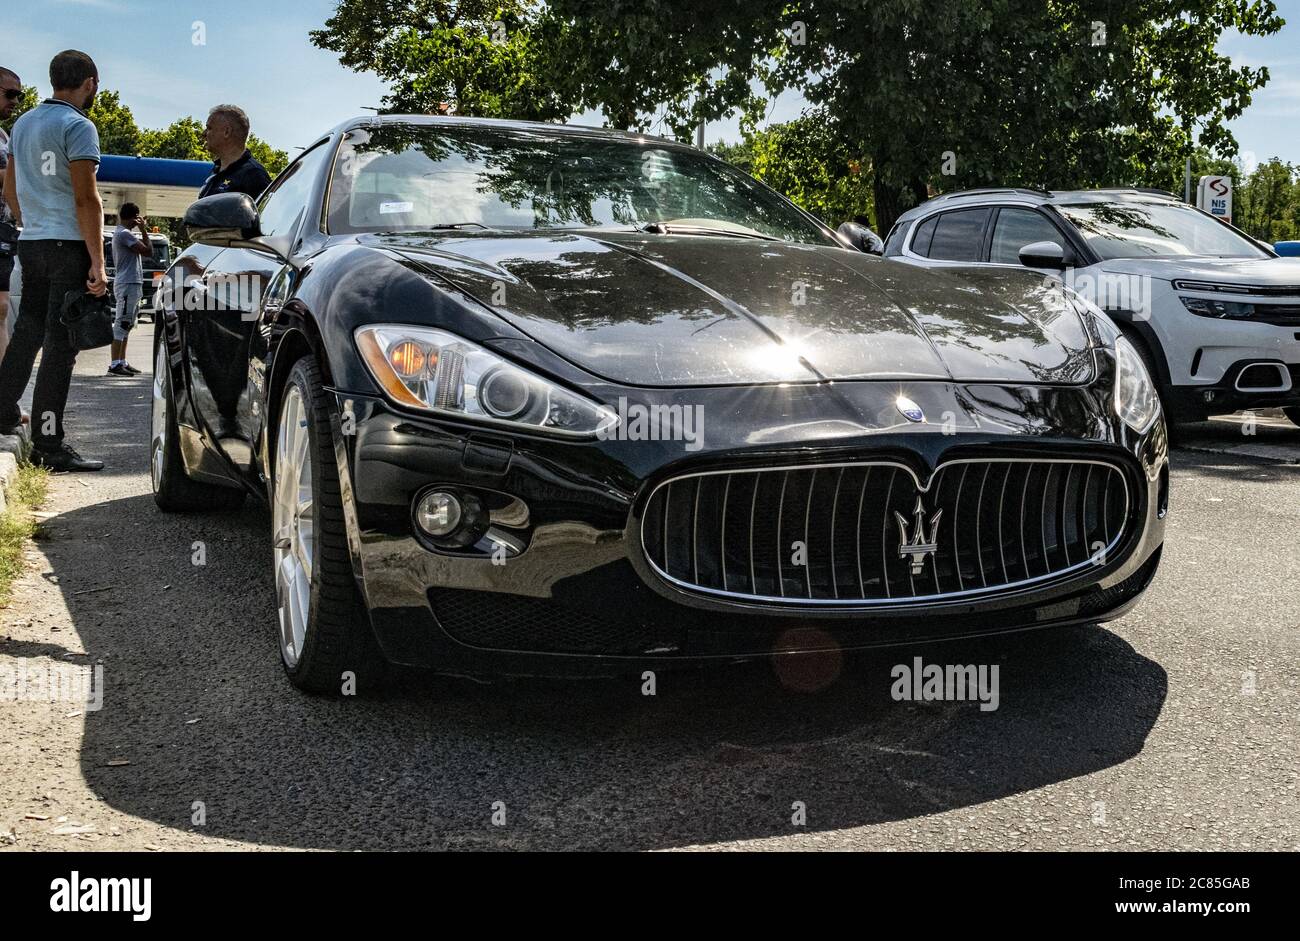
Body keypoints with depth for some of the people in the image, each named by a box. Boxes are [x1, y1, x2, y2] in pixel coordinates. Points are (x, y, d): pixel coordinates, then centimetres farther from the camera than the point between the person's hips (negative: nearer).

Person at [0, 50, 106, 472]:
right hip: (69, 246, -7)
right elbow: (86, 199, -15)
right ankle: (48, 445, -5)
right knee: (60, 345, -6)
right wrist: (97, 263, -16)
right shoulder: (78, 126, -10)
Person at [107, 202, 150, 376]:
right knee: (121, 324, -11)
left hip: (132, 284, 11)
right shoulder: (124, 234, -14)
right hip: (127, 284, -11)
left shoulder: (120, 232, 18)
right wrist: (143, 230, -7)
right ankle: (115, 364, -12)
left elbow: (142, 250, 24)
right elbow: (148, 251, -18)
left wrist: (142, 230, 18)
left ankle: (122, 362, 16)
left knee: (125, 325, 13)